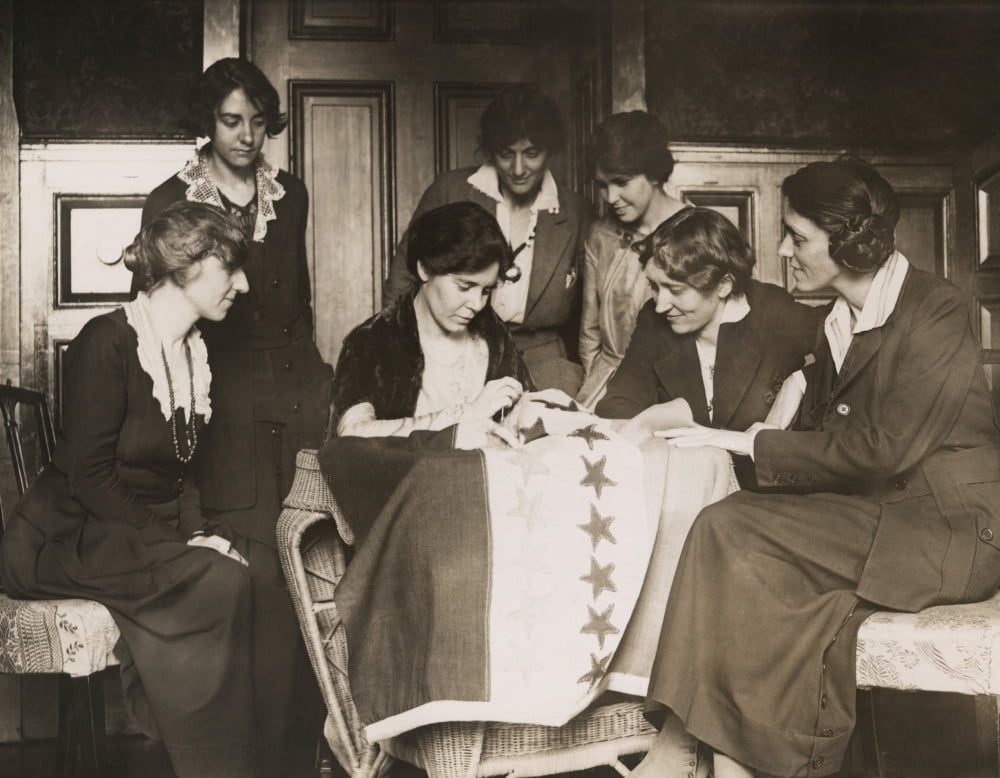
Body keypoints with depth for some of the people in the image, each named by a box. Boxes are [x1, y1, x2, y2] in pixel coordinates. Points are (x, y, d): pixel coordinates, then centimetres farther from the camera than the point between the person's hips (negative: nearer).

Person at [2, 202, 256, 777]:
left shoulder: (197, 352, 10)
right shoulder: (109, 341, -14)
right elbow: (89, 476, -18)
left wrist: (200, 531, -7)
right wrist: (180, 542, -21)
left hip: (150, 533, 7)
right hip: (65, 537, -7)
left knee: (240, 571, -21)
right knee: (217, 583, -27)